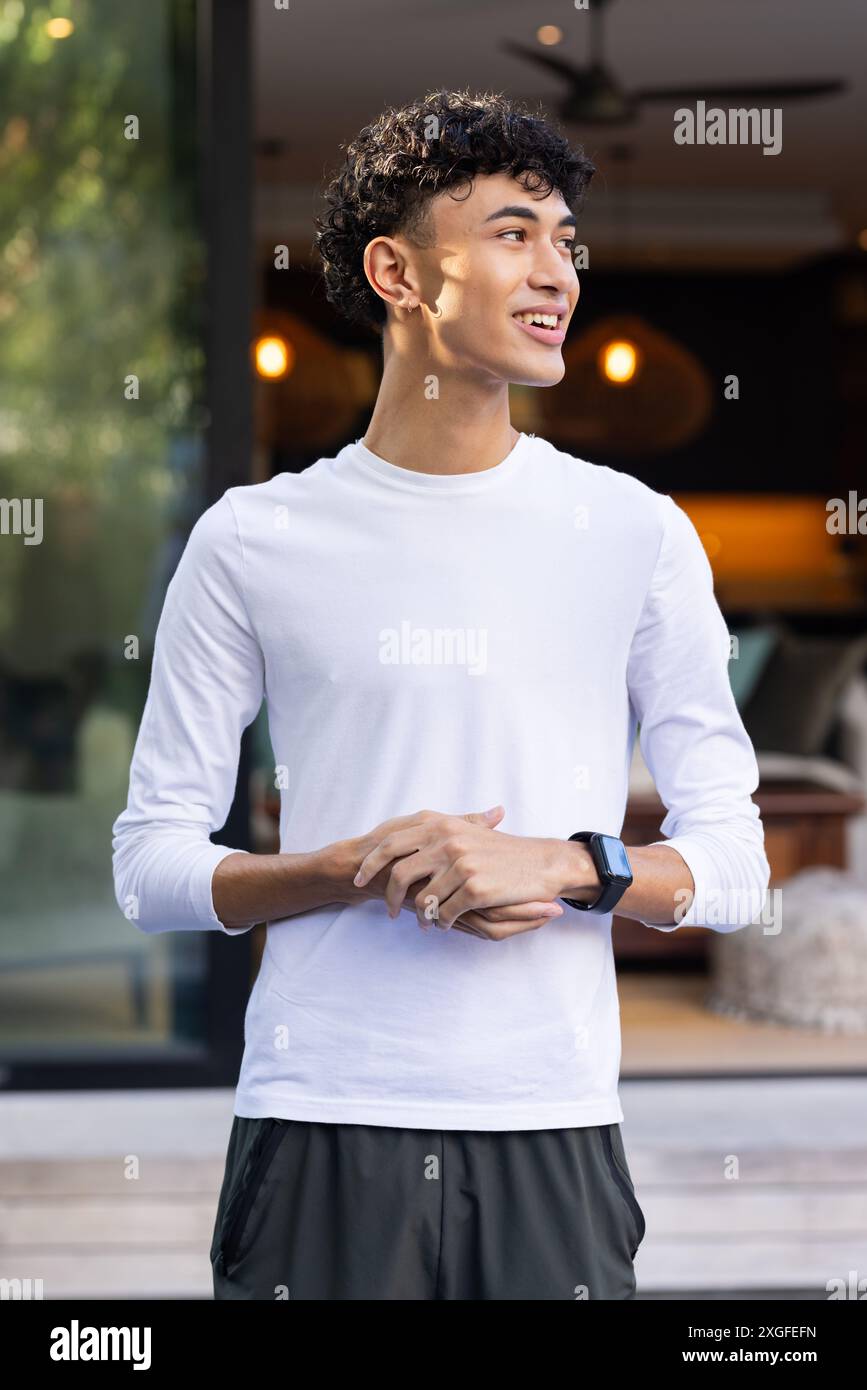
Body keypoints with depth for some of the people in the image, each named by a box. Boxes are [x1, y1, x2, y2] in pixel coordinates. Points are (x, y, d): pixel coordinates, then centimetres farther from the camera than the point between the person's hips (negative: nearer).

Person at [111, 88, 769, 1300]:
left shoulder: (635, 534, 7)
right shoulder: (254, 542, 5)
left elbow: (732, 858, 6)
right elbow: (151, 861, 5)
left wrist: (562, 866, -12)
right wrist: (358, 869, -11)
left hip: (554, 1137, 1)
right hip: (320, 1130, -1)